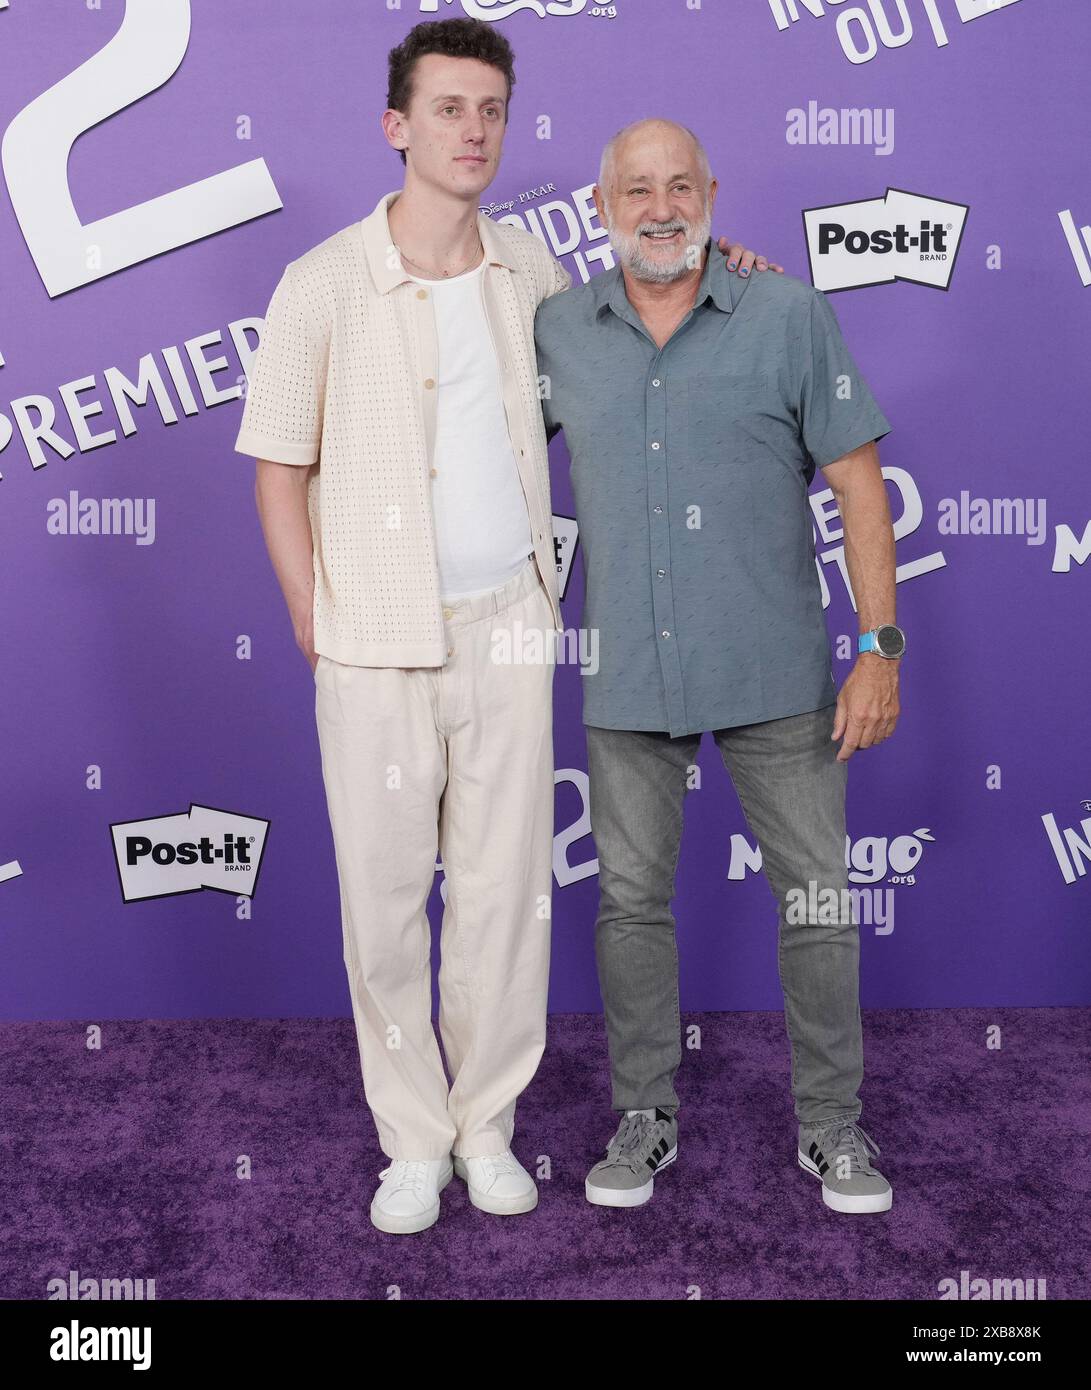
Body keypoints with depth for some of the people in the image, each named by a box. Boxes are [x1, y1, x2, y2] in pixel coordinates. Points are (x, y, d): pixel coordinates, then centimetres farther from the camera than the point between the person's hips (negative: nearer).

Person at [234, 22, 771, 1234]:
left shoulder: (528, 268, 5)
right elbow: (280, 469, -2)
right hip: (379, 641, -3)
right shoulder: (325, 284, -7)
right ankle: (413, 1137, 24)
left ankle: (488, 1123, 27)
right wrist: (315, 626, -6)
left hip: (508, 623, 3)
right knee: (385, 893, 5)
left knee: (507, 884, 8)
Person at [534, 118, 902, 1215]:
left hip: (774, 671, -1)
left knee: (816, 897, 6)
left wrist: (881, 647, -9)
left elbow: (857, 480, -4)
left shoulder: (789, 316, -4)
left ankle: (831, 1121, 25)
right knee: (631, 898, 11)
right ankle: (643, 1114, 29)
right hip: (627, 674, 2)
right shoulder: (558, 332, 3)